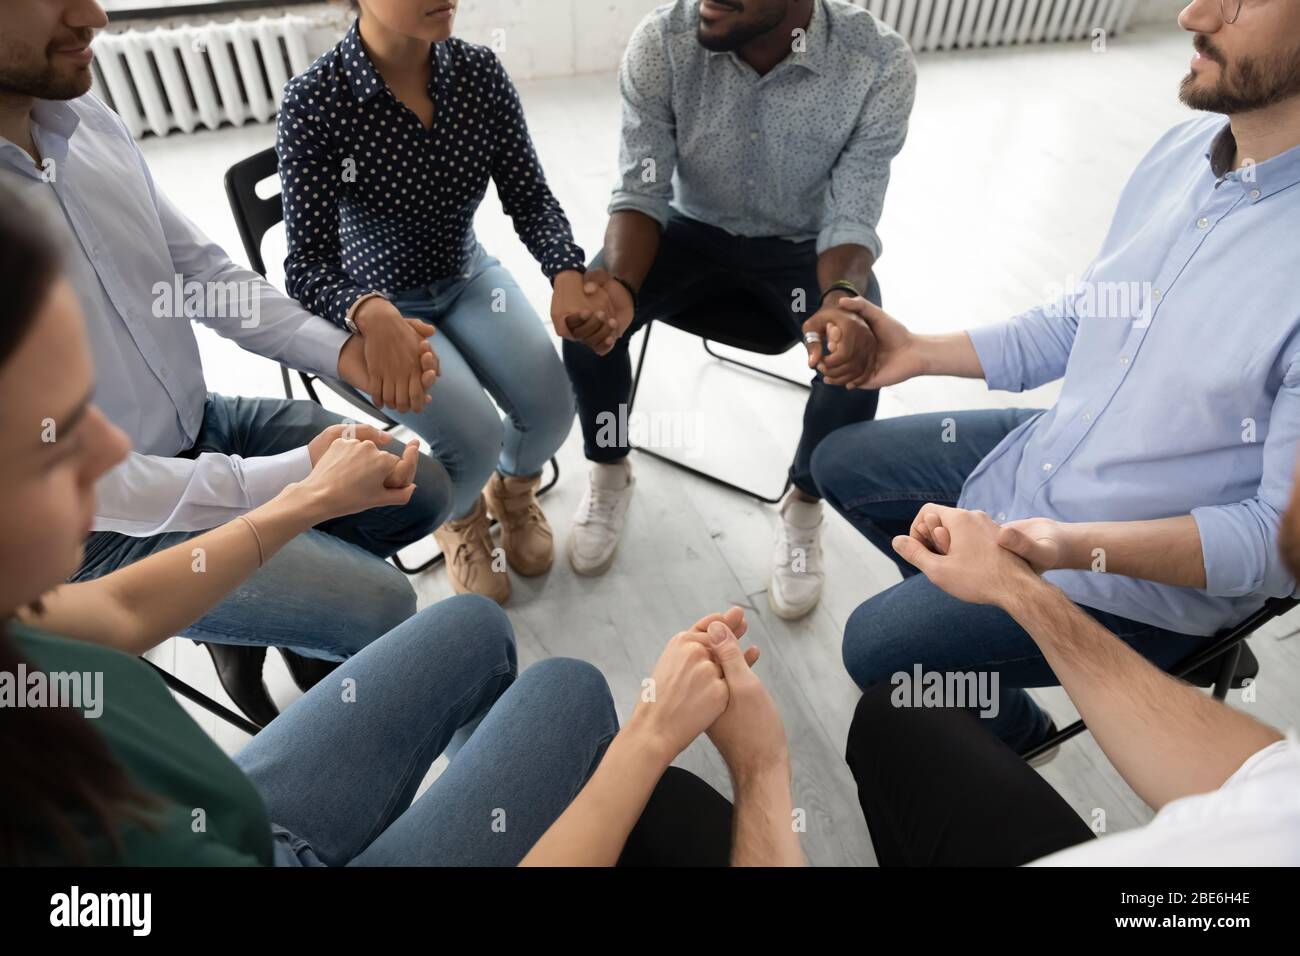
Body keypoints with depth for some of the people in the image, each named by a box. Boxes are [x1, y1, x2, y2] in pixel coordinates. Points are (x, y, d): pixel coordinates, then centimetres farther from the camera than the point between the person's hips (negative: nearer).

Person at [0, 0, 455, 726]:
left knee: (424, 491, 5)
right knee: (382, 607, -12)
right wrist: (289, 479, -27)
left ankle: (273, 603, 23)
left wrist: (340, 351, -11)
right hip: (105, 529, -6)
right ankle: (243, 628, 20)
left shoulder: (87, 119, -7)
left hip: (207, 424, 7)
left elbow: (202, 269, 4)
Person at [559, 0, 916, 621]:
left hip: (808, 246, -1)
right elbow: (641, 192, -17)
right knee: (585, 312, -23)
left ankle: (804, 505, 2)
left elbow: (852, 220, -20)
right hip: (694, 230, 1)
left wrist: (843, 301, -43)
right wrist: (618, 284, -38)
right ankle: (610, 473, 6)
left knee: (861, 354, -29)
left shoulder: (880, 65, -24)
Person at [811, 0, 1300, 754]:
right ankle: (959, 599, 33)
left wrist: (1081, 546, -38)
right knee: (841, 464, 13)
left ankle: (1016, 735, 23)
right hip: (1043, 457, 8)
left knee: (877, 647, -10)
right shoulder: (1187, 148, -6)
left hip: (1172, 571, -7)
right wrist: (920, 352, -2)